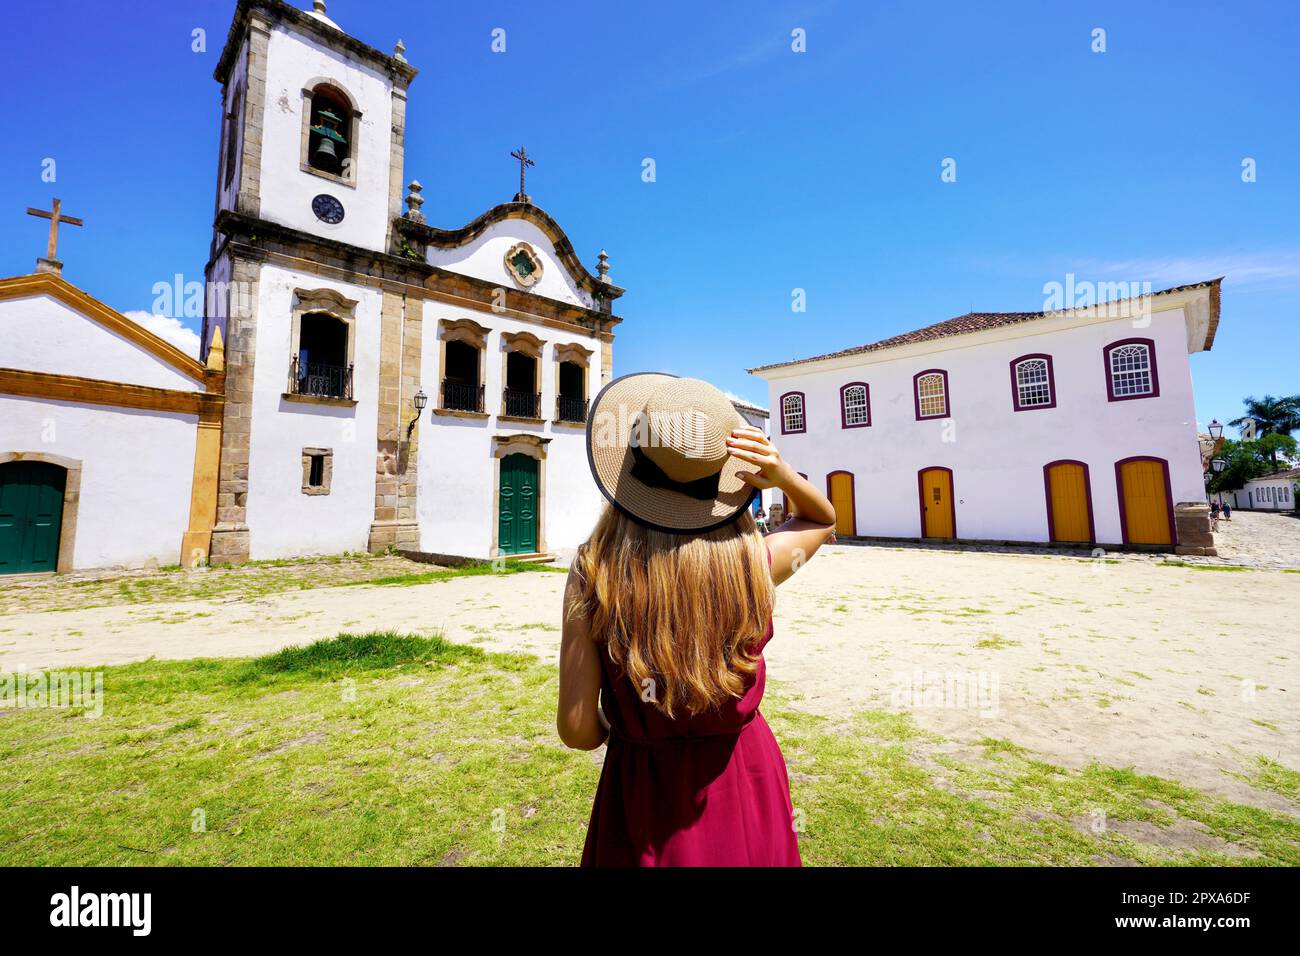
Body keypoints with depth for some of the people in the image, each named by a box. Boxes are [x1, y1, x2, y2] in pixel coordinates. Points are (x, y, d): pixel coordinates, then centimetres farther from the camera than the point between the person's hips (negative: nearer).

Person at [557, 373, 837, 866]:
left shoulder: (592, 572, -23)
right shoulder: (757, 563, -20)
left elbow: (577, 729, -16)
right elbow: (823, 518, 3)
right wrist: (783, 474, -16)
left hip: (642, 789, -1)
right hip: (744, 776, 1)